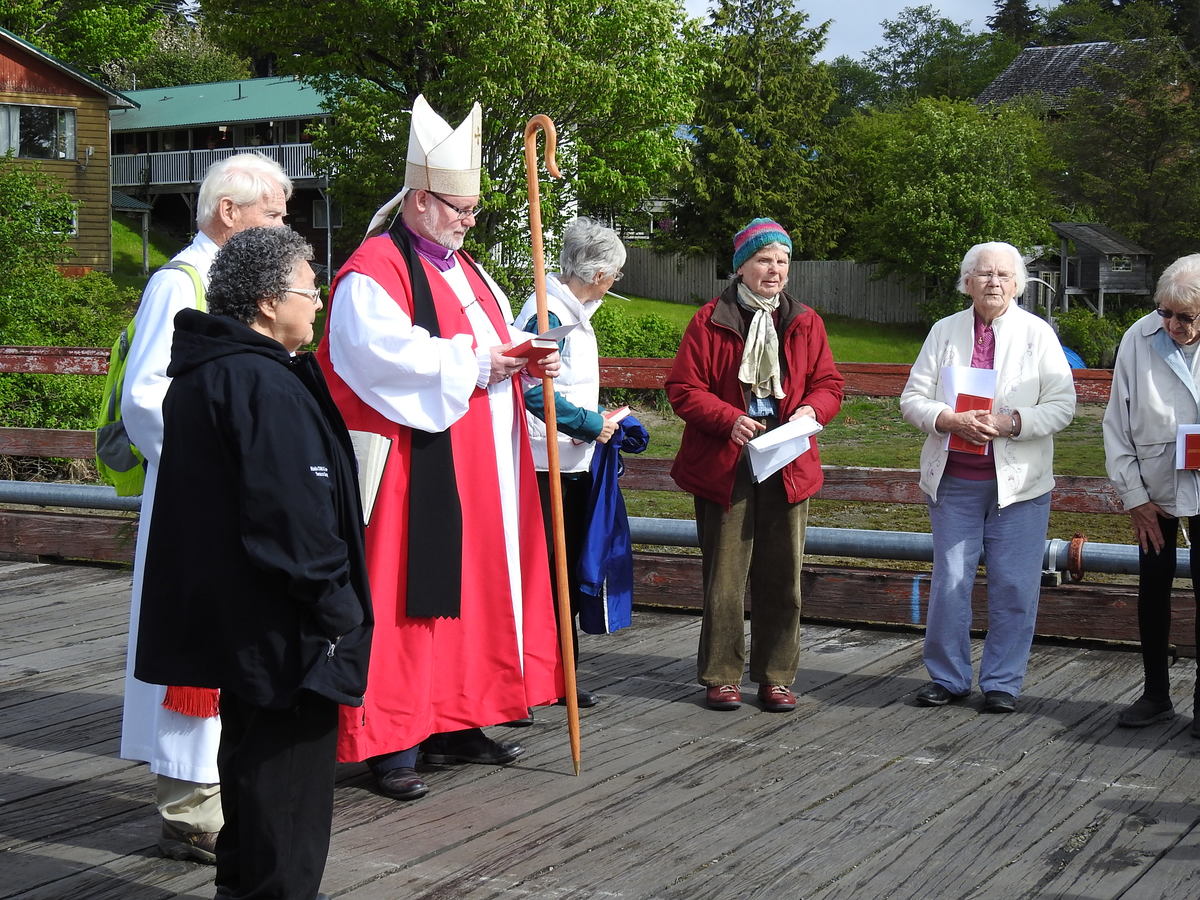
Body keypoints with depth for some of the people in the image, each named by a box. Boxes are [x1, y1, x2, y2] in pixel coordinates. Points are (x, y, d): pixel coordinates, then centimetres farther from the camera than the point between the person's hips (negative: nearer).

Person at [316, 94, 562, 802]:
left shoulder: (465, 269, 19)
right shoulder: (374, 272, -10)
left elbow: (497, 338, 20)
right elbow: (387, 354, -23)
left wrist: (529, 356, -3)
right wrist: (472, 360, -17)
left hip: (481, 466, 9)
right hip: (417, 467, -9)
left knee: (472, 587, 12)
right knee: (405, 596, -7)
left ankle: (455, 723, 22)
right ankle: (390, 741, -1)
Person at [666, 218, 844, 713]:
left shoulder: (805, 323, 11)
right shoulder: (710, 321, 0)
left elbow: (829, 384, 14)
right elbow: (683, 388, -4)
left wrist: (811, 410, -9)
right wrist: (731, 419, -19)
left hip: (788, 466, 3)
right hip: (724, 466, -3)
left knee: (782, 578, 6)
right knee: (724, 578, 0)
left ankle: (776, 676, 16)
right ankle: (721, 676, 12)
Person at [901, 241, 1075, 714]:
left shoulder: (1038, 334, 3)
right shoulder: (945, 332, 7)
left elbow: (1062, 405, -3)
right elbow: (912, 399, 5)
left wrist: (1010, 423, -18)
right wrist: (951, 420, -15)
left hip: (1018, 480, -1)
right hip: (954, 479, 1)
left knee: (1014, 586, 1)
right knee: (949, 581, 3)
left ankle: (1002, 683, 13)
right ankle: (947, 677, 17)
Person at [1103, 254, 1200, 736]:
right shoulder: (1139, 340, -7)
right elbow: (1117, 424, -1)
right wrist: (1133, 496, -2)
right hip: (1155, 488, 2)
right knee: (1153, 588, 10)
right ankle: (1156, 694, 24)